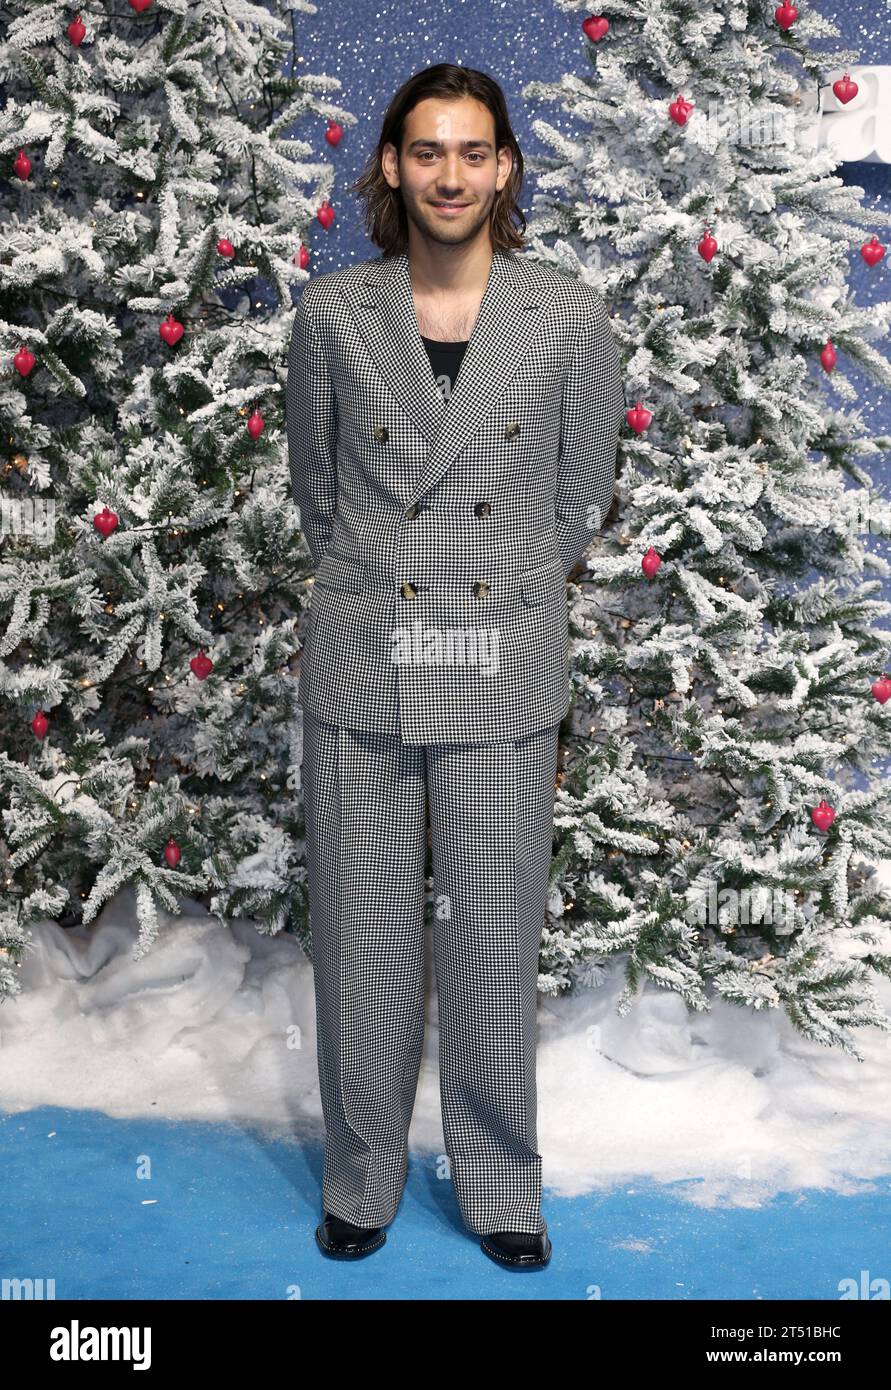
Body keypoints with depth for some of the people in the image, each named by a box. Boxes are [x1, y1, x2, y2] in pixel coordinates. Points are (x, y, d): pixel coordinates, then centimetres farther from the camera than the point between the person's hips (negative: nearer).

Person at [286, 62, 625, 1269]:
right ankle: (363, 1180, 29)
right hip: (360, 668, 1)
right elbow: (314, 486, 12)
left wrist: (506, 589, 8)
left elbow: (583, 494, 9)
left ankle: (500, 1182, 28)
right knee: (363, 938, 9)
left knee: (494, 941, 7)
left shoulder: (570, 318, 0)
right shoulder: (333, 313, 2)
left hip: (503, 671, 0)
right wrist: (373, 583, 11)